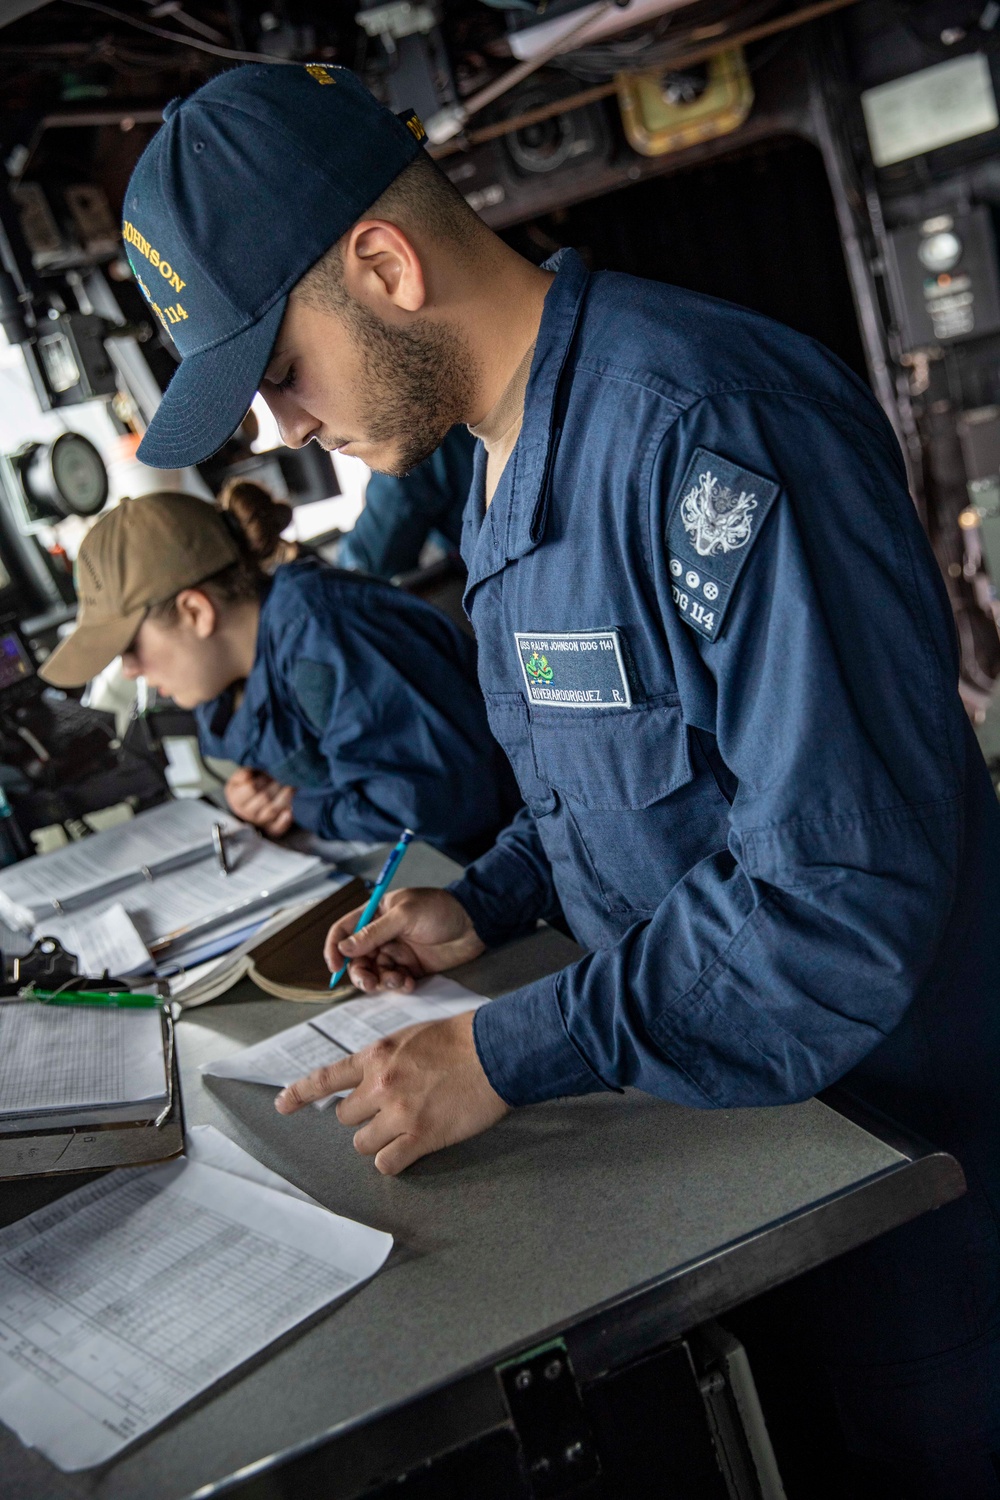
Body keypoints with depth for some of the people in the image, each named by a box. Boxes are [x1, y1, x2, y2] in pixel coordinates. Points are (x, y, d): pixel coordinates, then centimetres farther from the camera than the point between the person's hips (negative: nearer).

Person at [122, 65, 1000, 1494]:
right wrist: (488, 903, 2)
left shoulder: (702, 426, -28)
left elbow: (848, 877, -32)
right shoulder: (500, 467, 5)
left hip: (885, 1105, -8)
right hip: (707, 1082, 8)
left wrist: (510, 1051, -27)